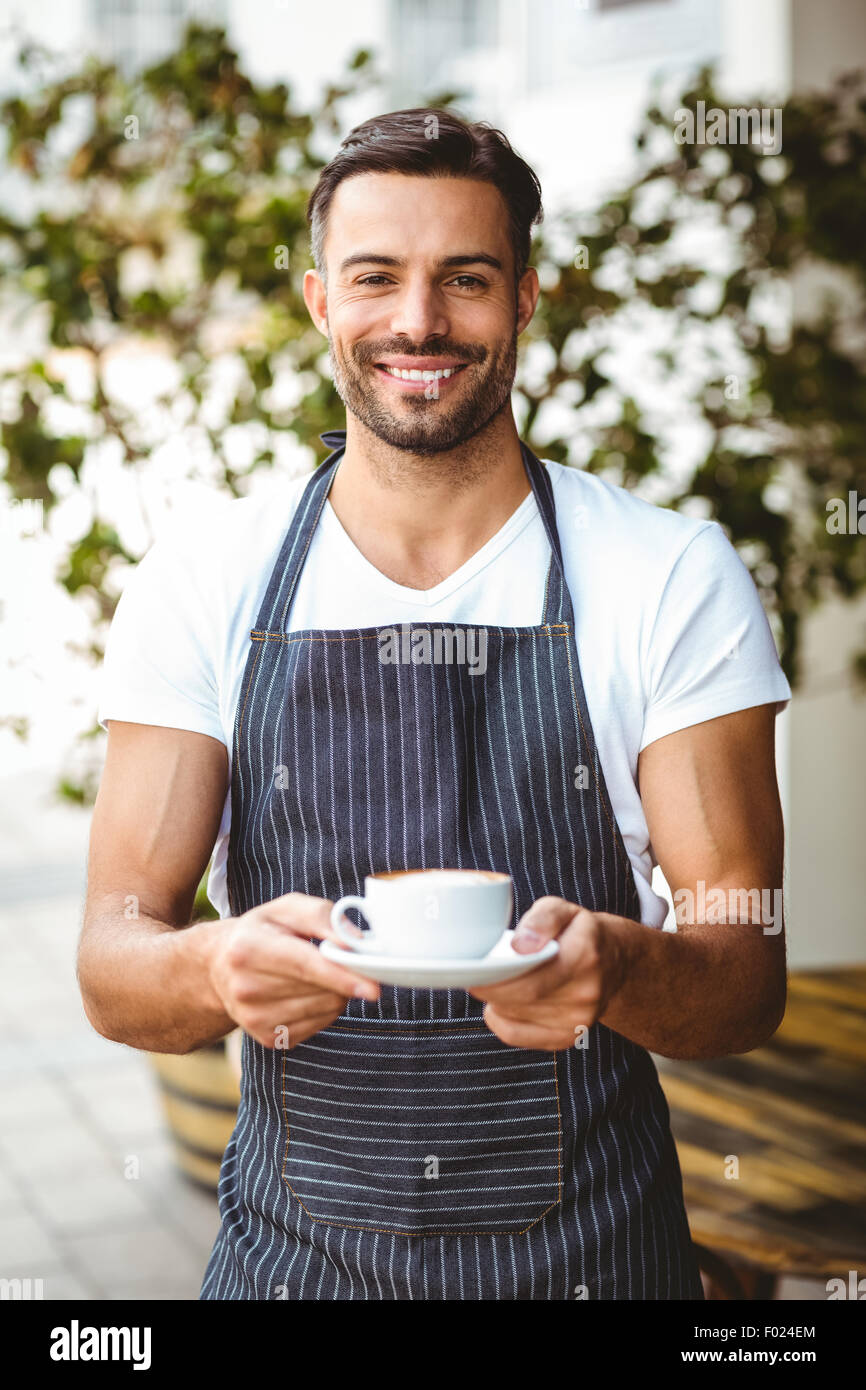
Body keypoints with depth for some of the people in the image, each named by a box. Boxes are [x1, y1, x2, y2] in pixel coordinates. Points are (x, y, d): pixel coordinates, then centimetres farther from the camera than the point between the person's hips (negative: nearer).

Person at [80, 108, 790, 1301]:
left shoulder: (675, 578, -6)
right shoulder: (197, 588, -3)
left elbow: (750, 980, -8)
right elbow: (113, 967, -5)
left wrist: (618, 969, -29)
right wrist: (217, 969, -27)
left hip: (595, 1248, 0)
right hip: (292, 1243, 1)